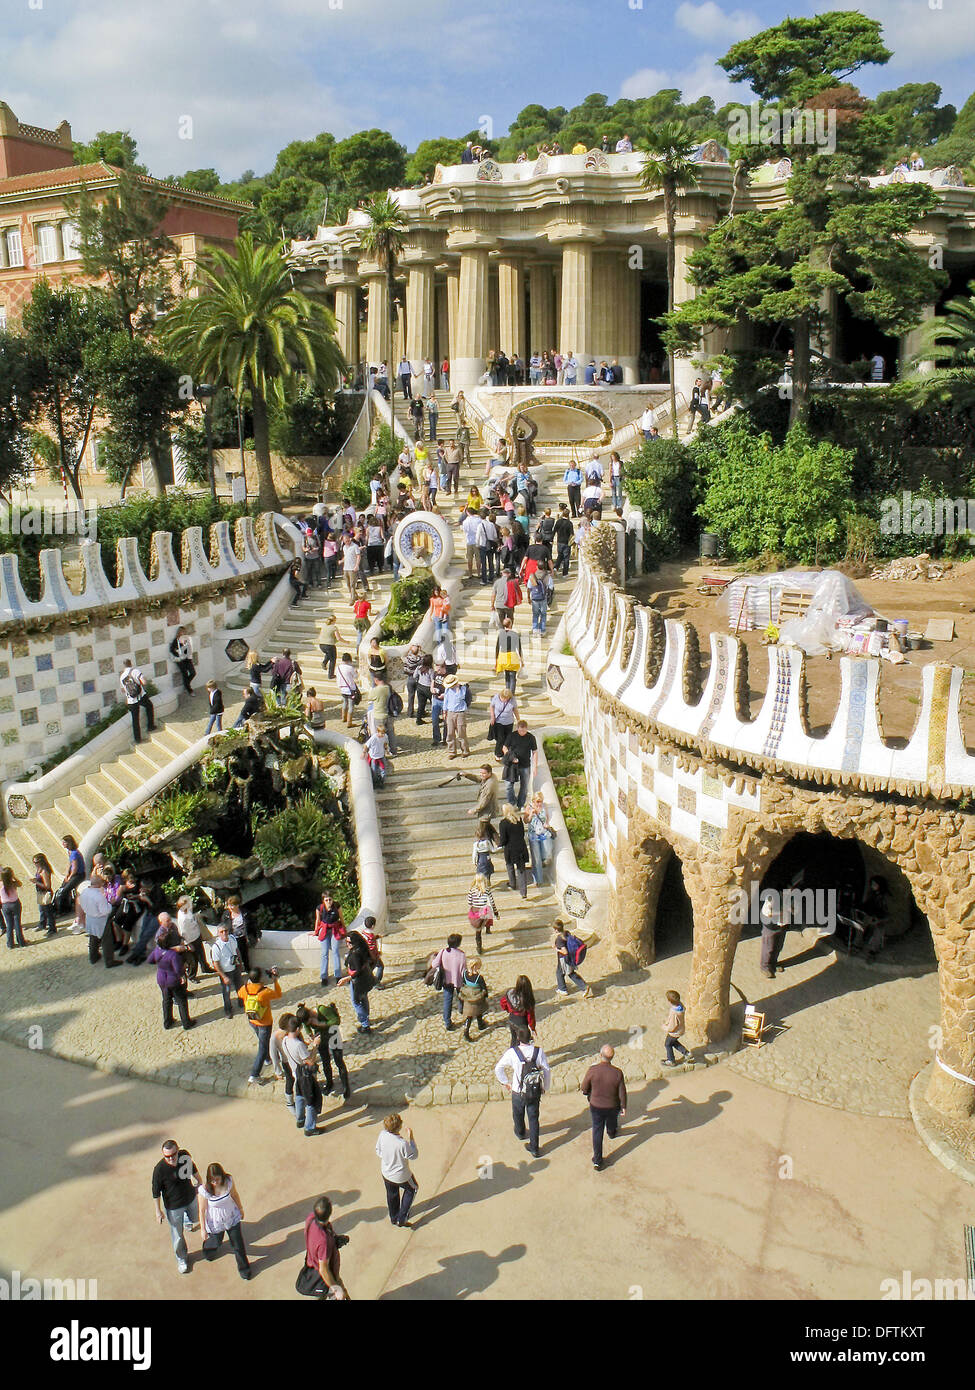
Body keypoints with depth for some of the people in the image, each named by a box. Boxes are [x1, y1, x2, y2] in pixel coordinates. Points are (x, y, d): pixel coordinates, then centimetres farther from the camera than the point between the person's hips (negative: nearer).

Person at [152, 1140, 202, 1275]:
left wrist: (199, 1181, 15)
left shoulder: (185, 1155, -22)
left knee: (195, 1218, 31)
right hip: (173, 1206, -4)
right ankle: (181, 1258, 39)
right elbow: (156, 1192, -18)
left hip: (191, 1198, 4)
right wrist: (158, 1211, -10)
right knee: (177, 1234, 12)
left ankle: (188, 1222, 67)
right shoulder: (159, 1169, -33)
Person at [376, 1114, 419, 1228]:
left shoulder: (382, 1135, -21)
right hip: (401, 1176, -5)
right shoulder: (402, 1143, -38)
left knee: (392, 1195, 29)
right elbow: (413, 1155, -20)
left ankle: (394, 1218, 50)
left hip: (386, 1173, 5)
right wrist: (411, 1138, -17)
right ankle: (402, 1219, 28)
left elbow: (378, 1151, -4)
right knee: (411, 1189, 26)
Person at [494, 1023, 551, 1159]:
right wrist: (545, 1087, 8)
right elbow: (547, 1070, -7)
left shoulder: (512, 1052, -19)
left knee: (518, 1114, 27)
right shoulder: (538, 1051, -15)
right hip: (535, 1091, 1)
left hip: (518, 1092, -1)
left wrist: (505, 1083, 6)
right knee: (533, 1118, 15)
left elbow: (498, 1068, -9)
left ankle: (520, 1132, 54)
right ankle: (534, 1148, 18)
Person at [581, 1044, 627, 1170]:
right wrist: (623, 1107, 7)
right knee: (611, 1123, 33)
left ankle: (597, 1161, 17)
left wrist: (589, 1095, 12)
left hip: (596, 1106, -1)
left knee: (597, 1132, 13)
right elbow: (622, 1093, -11)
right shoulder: (617, 1073, -23)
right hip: (612, 1107, 1)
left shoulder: (592, 1070, -26)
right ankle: (612, 1133, 66)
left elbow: (584, 1089, -11)